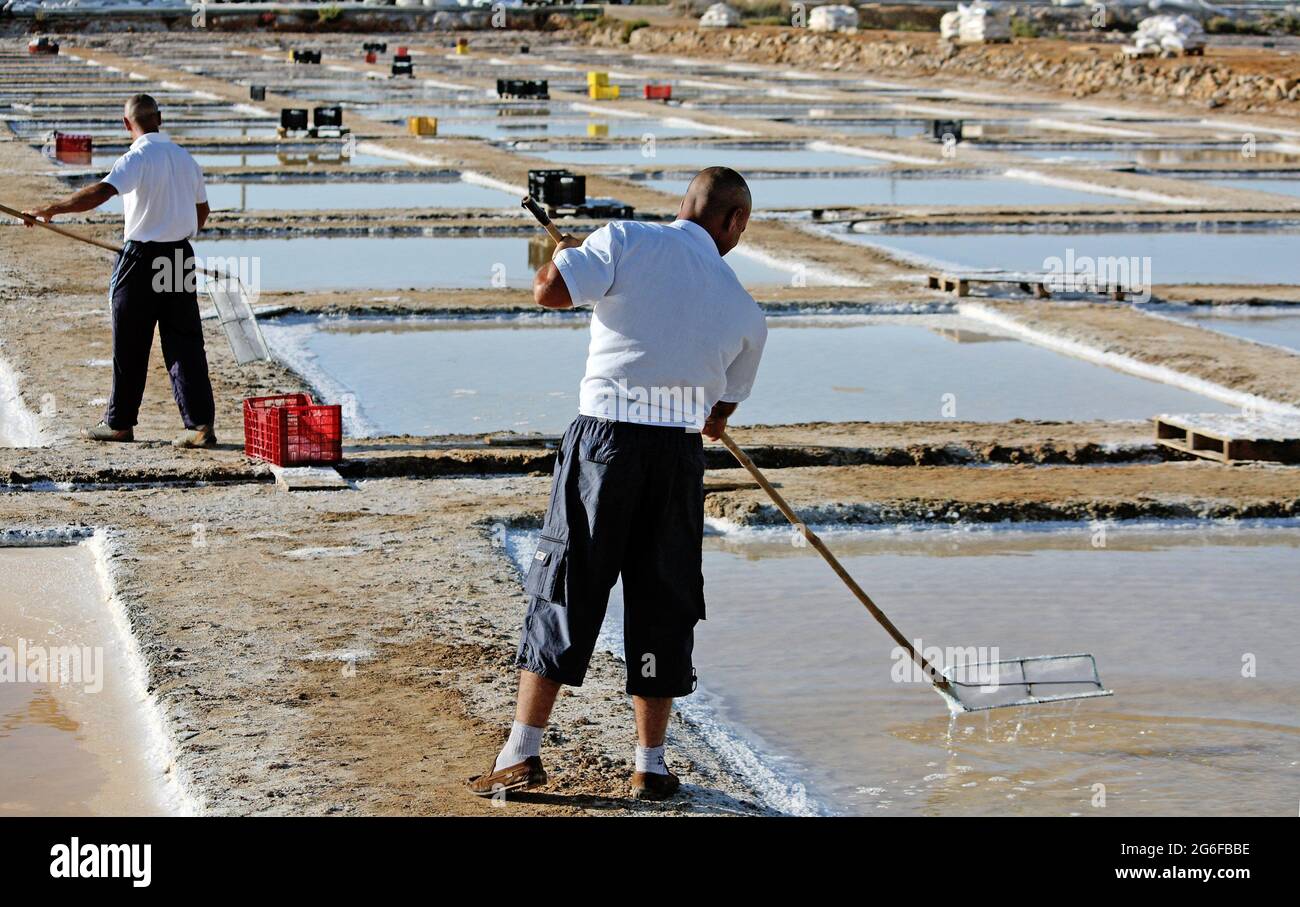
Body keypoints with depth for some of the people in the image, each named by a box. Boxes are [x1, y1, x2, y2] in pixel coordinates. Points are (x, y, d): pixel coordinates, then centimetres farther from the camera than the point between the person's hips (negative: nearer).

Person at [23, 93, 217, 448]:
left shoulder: (138, 158, -14)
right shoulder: (184, 157, 8)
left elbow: (100, 193, -29)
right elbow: (201, 210, 19)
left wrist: (50, 210, -28)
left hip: (142, 259, -6)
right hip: (181, 257, 6)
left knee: (130, 345, 6)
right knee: (184, 343, 5)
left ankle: (119, 423, 16)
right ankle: (200, 424, -1)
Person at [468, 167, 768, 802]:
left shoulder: (626, 241, -1)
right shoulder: (744, 310, 11)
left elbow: (549, 292, -11)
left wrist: (561, 253, 12)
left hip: (605, 438, -1)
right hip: (681, 451, 2)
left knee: (563, 593, 6)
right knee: (664, 604, 11)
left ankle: (522, 754, 6)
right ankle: (650, 767, 16)